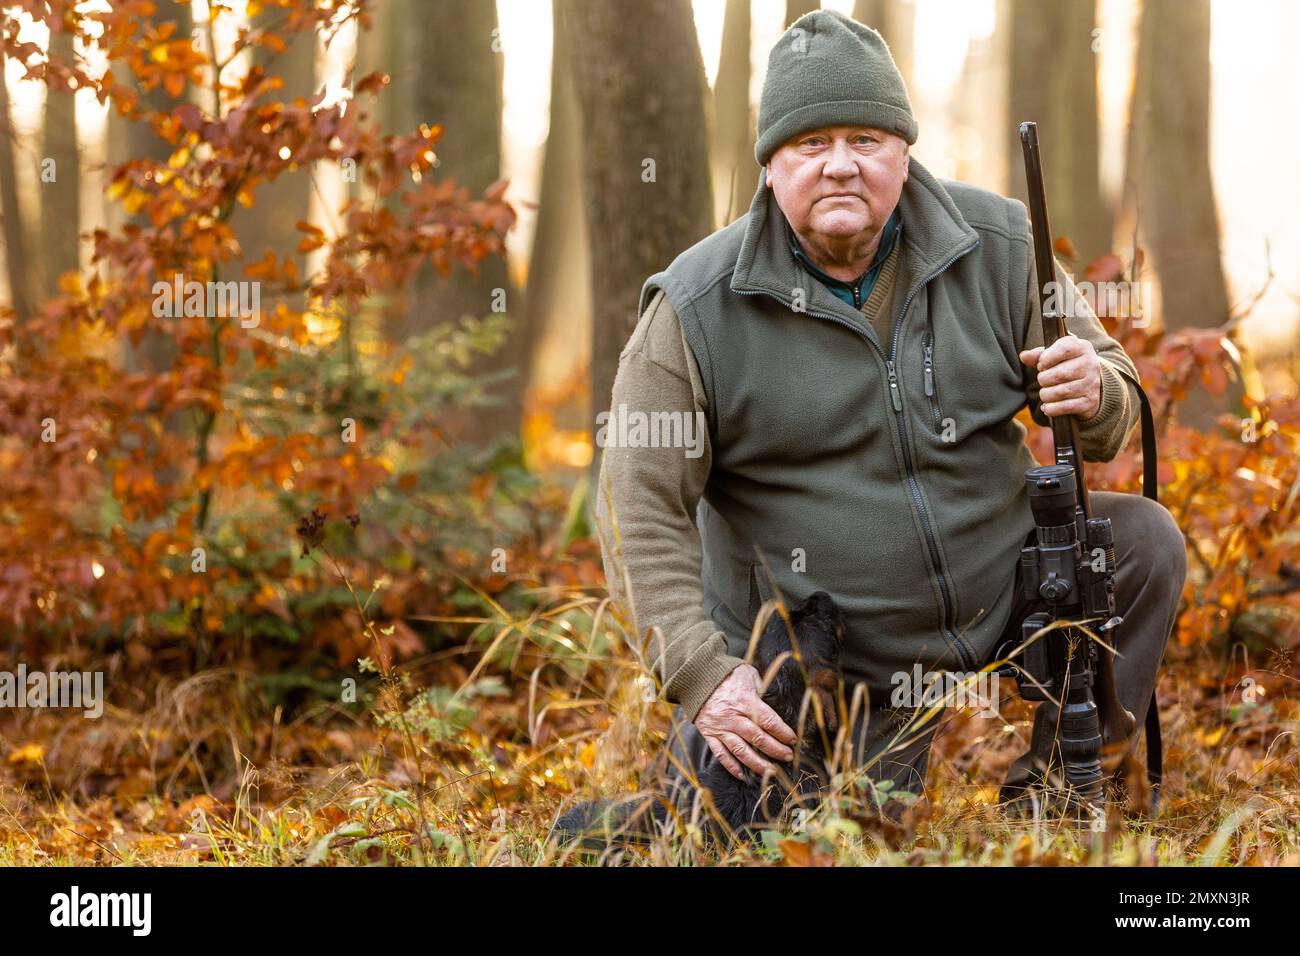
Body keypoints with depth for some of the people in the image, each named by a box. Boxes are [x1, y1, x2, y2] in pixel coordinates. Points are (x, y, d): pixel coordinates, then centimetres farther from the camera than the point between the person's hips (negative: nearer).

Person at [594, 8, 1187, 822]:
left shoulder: (998, 246, -6)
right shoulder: (696, 311, -14)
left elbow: (1117, 398, 5)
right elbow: (640, 512, -13)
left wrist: (1094, 395, -21)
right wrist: (702, 675, -23)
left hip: (1004, 594, 3)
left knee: (1145, 540, -15)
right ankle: (703, 750, 25)